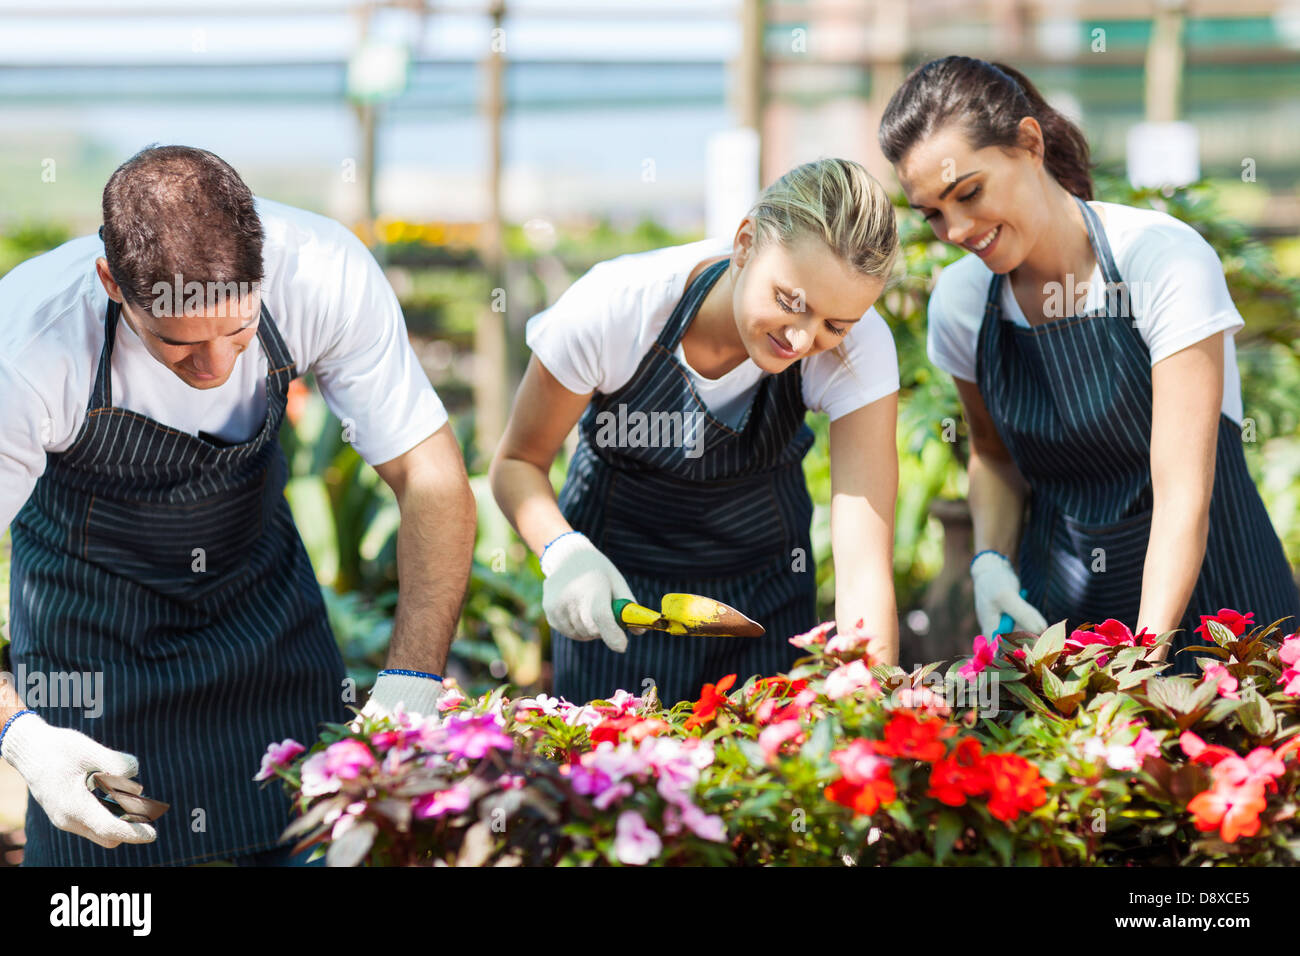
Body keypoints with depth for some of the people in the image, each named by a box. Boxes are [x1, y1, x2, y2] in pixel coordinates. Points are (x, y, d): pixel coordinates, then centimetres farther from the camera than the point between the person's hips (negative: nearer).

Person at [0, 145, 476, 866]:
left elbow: (431, 482, -23)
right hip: (90, 594, -2)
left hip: (259, 569, 2)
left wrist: (411, 683, -33)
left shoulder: (324, 272, -30)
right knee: (102, 842, -1)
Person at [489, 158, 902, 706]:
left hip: (765, 576, 1)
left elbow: (865, 568, -34)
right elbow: (518, 462, -14)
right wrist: (563, 551, -34)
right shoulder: (611, 309, -31)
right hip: (615, 568, -1)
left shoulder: (859, 350, -29)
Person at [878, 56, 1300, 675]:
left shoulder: (1165, 259, -20)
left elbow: (1184, 494, -24)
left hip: (1197, 588, -4)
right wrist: (992, 561, -4)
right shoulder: (959, 300, -3)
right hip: (1056, 604, 4)